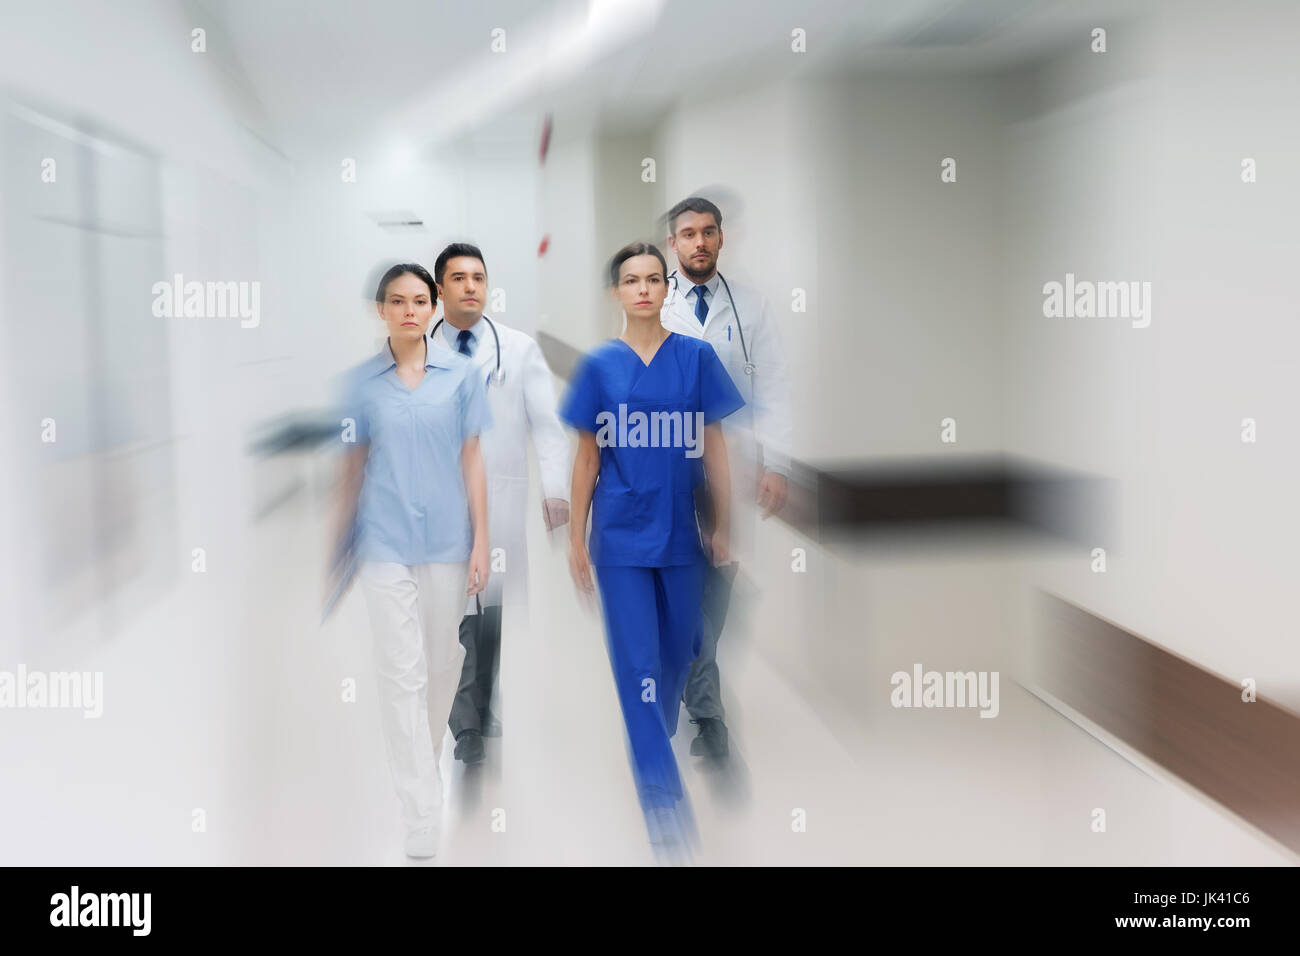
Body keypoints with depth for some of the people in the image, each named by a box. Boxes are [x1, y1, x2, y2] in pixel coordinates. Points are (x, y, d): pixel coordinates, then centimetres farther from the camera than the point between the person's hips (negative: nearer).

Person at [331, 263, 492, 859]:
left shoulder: (461, 374, 2)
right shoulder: (360, 383, 1)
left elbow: (472, 461, 2)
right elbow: (353, 466, 7)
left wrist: (481, 542, -1)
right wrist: (339, 541, 9)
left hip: (447, 541, 1)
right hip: (385, 544, -1)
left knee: (443, 665, 13)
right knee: (403, 674, -4)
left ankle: (423, 760, 38)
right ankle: (423, 818, -1)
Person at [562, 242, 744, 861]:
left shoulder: (696, 357, 1)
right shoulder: (600, 365, 0)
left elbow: (714, 447, 4)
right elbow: (587, 458, 4)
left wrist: (723, 526, 3)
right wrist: (576, 539, 3)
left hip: (681, 535, 1)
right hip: (621, 537, -1)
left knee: (674, 661, 13)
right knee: (638, 670, -5)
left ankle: (651, 757, 39)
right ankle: (667, 810, -2)